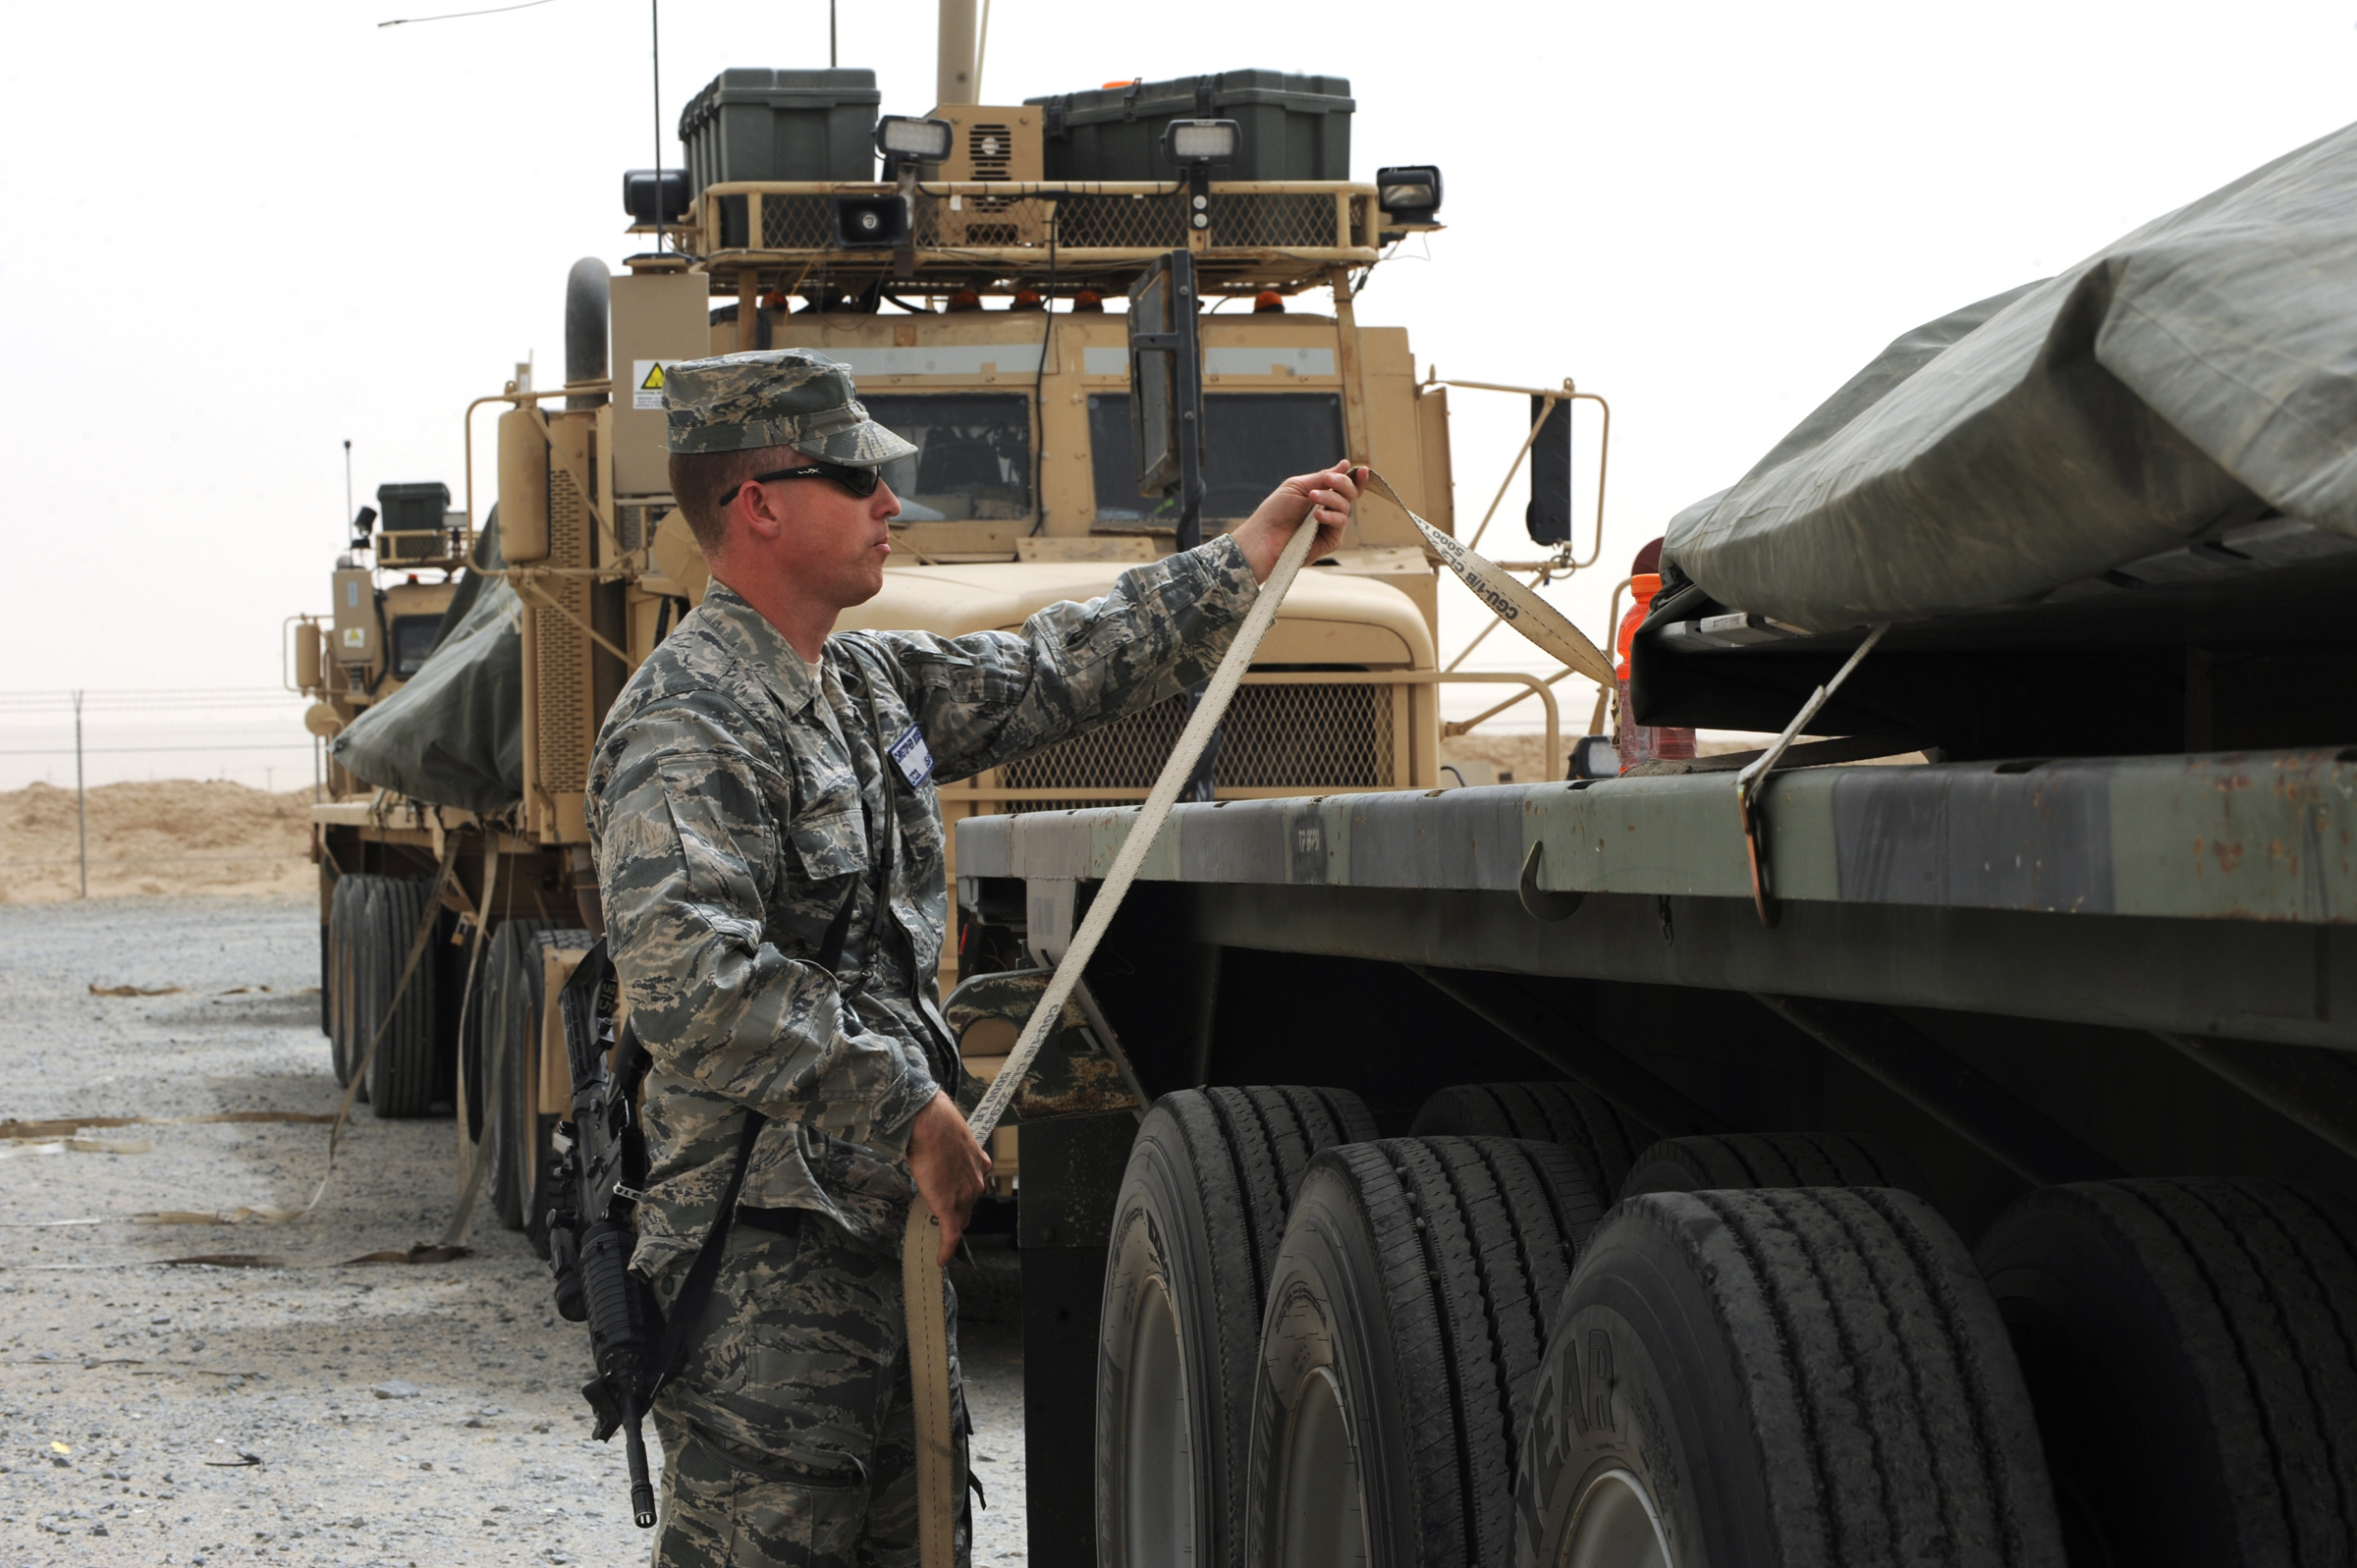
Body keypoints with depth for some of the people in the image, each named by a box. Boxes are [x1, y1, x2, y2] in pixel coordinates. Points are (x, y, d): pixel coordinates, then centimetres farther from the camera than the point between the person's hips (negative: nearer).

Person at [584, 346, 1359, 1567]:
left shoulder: (868, 683, 15)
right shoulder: (689, 726, -16)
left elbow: (1049, 676, 27)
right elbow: (692, 980, -28)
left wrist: (1246, 559, 27)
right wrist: (907, 1108, -23)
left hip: (888, 1223, 10)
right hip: (765, 1248, -10)